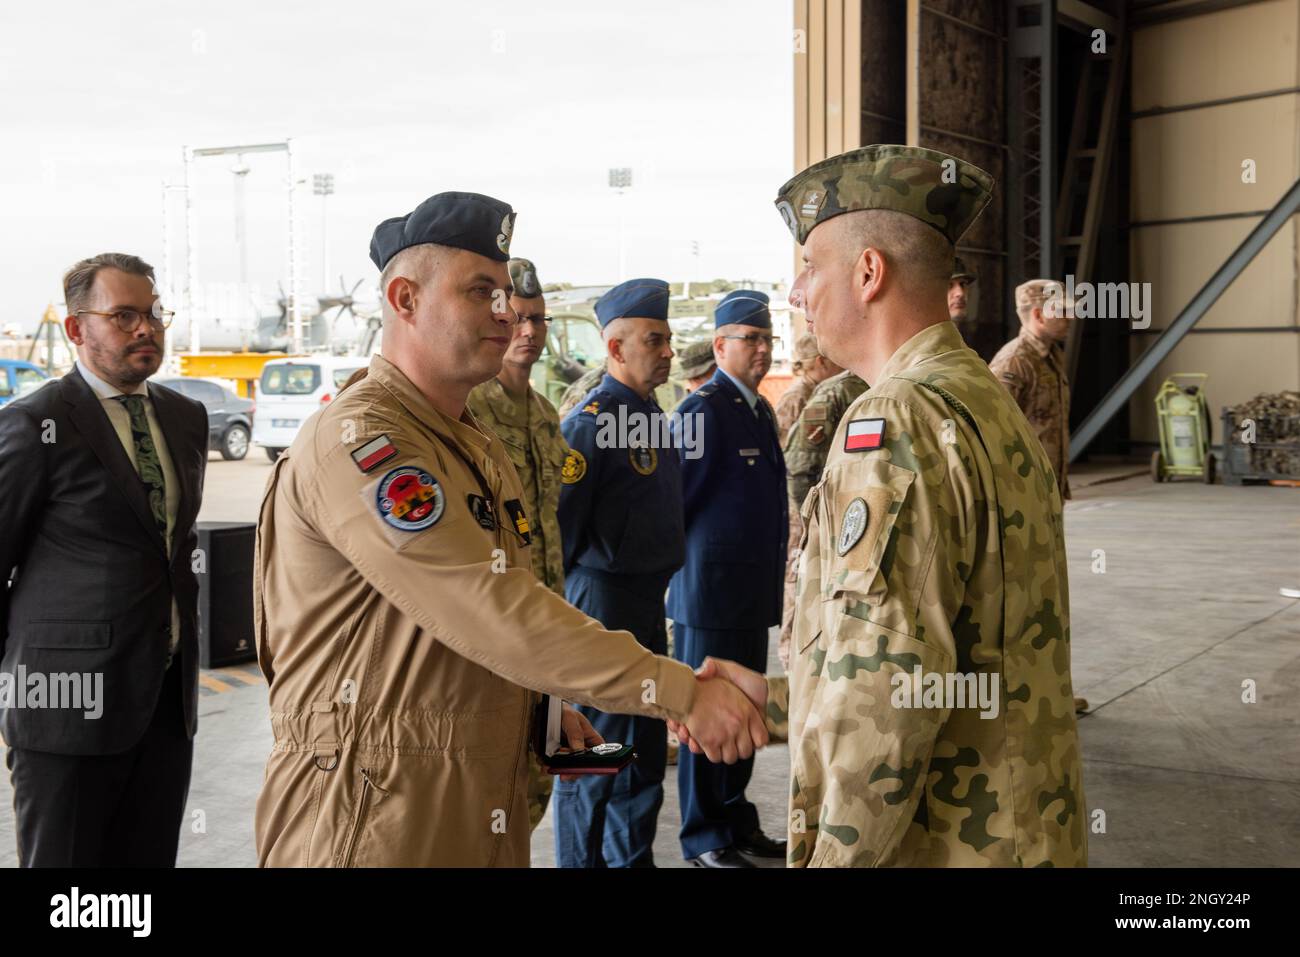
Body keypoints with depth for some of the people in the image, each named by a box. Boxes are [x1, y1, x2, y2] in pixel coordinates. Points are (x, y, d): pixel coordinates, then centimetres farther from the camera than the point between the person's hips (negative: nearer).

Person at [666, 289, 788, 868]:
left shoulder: (761, 410, 13)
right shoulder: (702, 410, -14)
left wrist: (772, 571, 16)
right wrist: (682, 562, -6)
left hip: (753, 591, 8)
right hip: (710, 588, -8)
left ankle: (737, 822, 30)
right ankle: (704, 839, 17)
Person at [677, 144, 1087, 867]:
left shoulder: (897, 422, -20)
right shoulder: (992, 403, 10)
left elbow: (887, 688, -27)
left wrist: (830, 856, -16)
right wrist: (775, 697, 13)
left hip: (939, 846, -9)